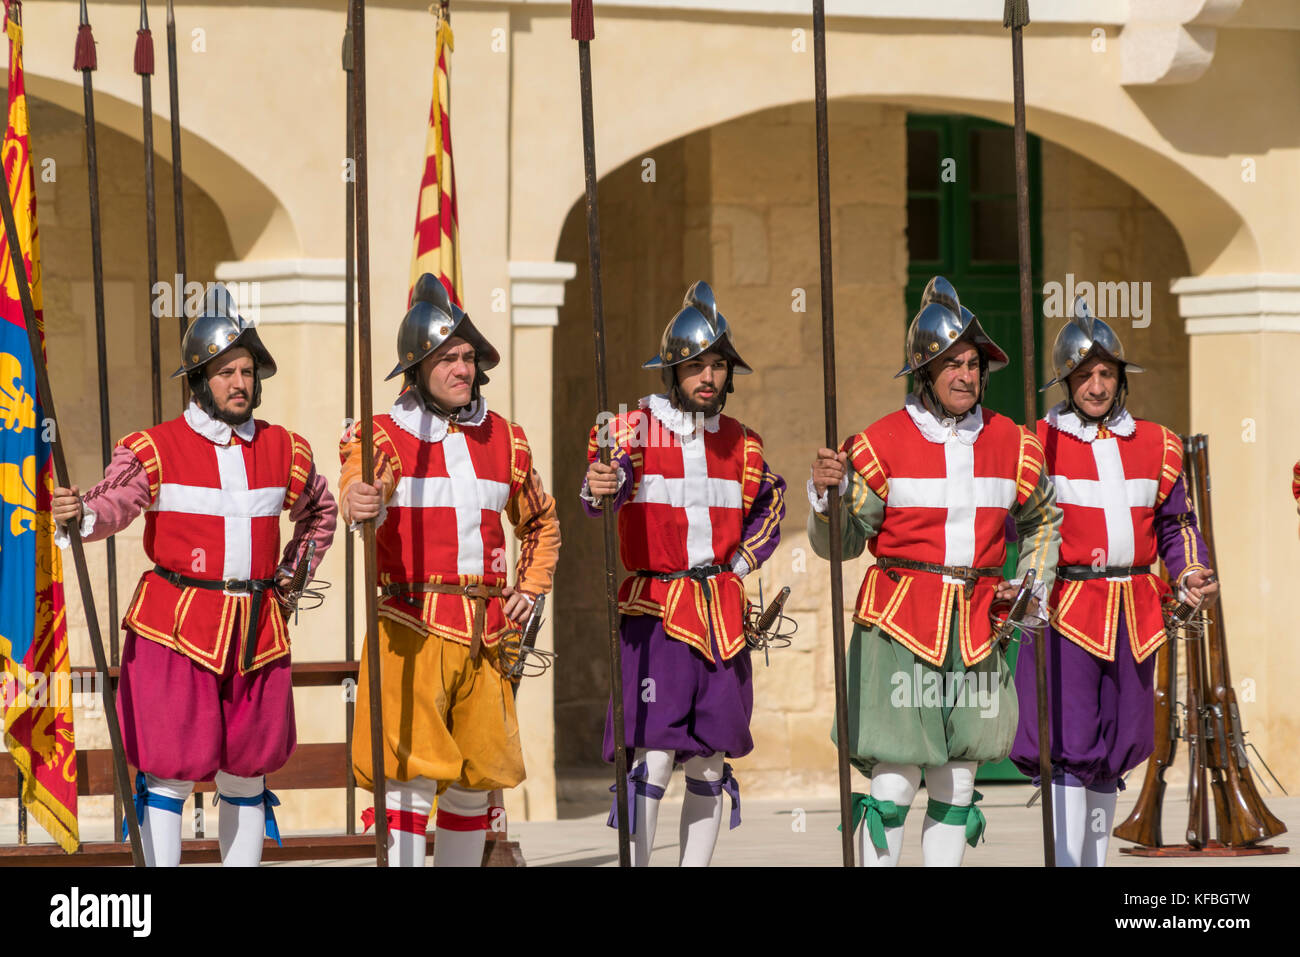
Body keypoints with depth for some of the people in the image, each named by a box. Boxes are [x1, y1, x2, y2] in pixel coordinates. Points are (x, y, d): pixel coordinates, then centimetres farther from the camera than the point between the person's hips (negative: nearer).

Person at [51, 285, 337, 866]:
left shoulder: (286, 452, 11)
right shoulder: (157, 449, -2)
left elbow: (321, 512, 29)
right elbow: (115, 503, -19)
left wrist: (292, 572, 16)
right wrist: (80, 515, -41)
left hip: (258, 630, 4)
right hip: (175, 628, -4)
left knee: (247, 769, 9)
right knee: (170, 768, -7)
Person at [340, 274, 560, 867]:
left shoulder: (505, 439, 13)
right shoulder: (384, 435, -1)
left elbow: (541, 523, 28)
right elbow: (360, 492, -24)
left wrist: (531, 586, 13)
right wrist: (360, 504, -47)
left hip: (485, 632, 5)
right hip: (412, 629, -5)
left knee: (473, 780, 9)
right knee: (410, 776, -12)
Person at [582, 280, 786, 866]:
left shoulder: (741, 443, 11)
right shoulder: (636, 428, -5)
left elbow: (769, 504, 27)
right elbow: (611, 473, -25)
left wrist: (741, 565, 13)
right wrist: (598, 489, -48)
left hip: (723, 614, 5)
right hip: (654, 613, -5)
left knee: (710, 763, 6)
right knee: (653, 755, -14)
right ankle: (637, 863, -11)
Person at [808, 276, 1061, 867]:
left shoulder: (1013, 444, 8)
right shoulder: (880, 444, -4)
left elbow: (1043, 520, 25)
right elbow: (839, 543, -4)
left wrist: (1033, 582, 11)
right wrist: (827, 494, -22)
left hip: (977, 626, 4)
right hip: (899, 625, -4)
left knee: (957, 782, 7)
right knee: (894, 779, -9)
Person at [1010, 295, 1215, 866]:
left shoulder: (1154, 445, 12)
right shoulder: (1036, 444, 0)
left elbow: (1175, 522, 17)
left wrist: (1191, 572, -2)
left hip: (1134, 616, 5)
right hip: (1066, 610, -4)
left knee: (1113, 750, 10)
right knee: (1067, 747, -12)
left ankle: (1094, 859, 20)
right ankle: (1066, 858, -13)